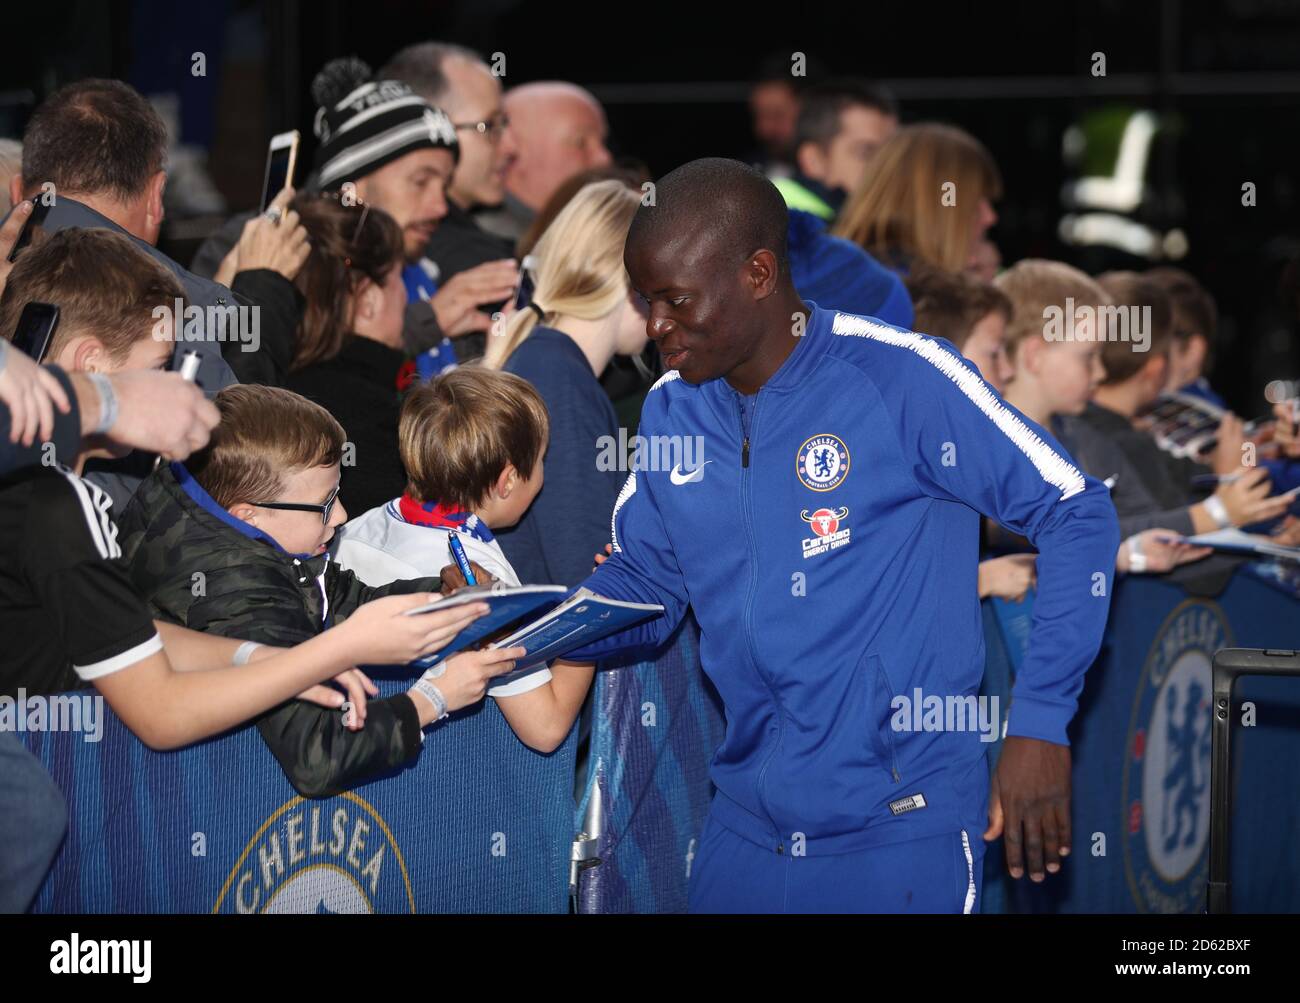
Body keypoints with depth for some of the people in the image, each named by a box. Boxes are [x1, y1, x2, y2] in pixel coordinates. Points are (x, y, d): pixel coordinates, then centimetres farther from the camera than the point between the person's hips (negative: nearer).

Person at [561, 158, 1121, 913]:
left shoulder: (899, 378, -13)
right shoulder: (672, 413, 5)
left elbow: (1076, 514, -10)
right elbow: (639, 588, 14)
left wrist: (1040, 724, -14)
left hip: (898, 828, -6)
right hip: (747, 824, 6)